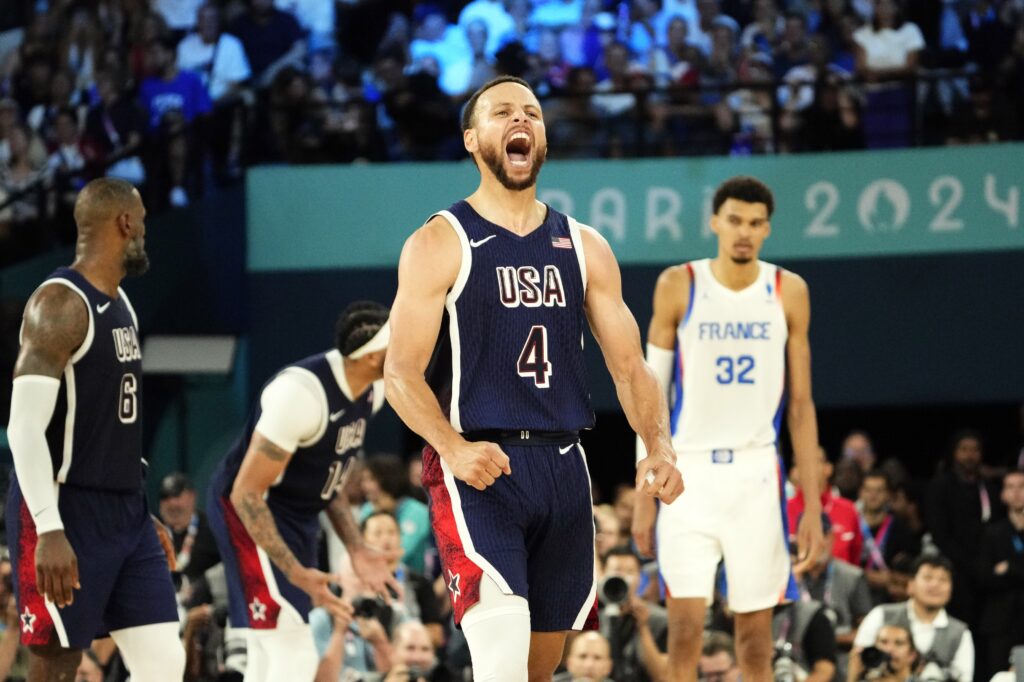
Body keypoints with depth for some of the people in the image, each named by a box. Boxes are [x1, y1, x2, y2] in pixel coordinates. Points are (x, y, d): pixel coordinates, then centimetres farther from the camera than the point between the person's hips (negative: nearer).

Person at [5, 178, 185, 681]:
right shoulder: (60, 304, -15)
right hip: (66, 512, -9)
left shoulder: (121, 304, 14)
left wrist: (144, 512, 22)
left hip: (125, 512, 9)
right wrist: (49, 531, -29)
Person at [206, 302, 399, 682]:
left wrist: (356, 550, 5)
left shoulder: (372, 390, -3)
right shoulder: (301, 392, -30)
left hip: (299, 517, 9)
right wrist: (297, 574, -29)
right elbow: (247, 494, -26)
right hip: (251, 513, -9)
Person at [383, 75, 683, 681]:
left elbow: (630, 366, 10)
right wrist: (452, 447, -27)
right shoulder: (440, 244, -2)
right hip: (478, 470, -6)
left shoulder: (585, 249, 12)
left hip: (563, 469, 6)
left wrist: (660, 449, -9)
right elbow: (402, 371, -8)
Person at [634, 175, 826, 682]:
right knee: (685, 621, -9)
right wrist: (644, 496, -1)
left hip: (756, 474, 1)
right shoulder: (678, 287, -1)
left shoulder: (788, 292, 3)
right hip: (690, 470, -1)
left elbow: (800, 405, 5)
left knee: (756, 627, 3)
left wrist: (812, 505, 0)